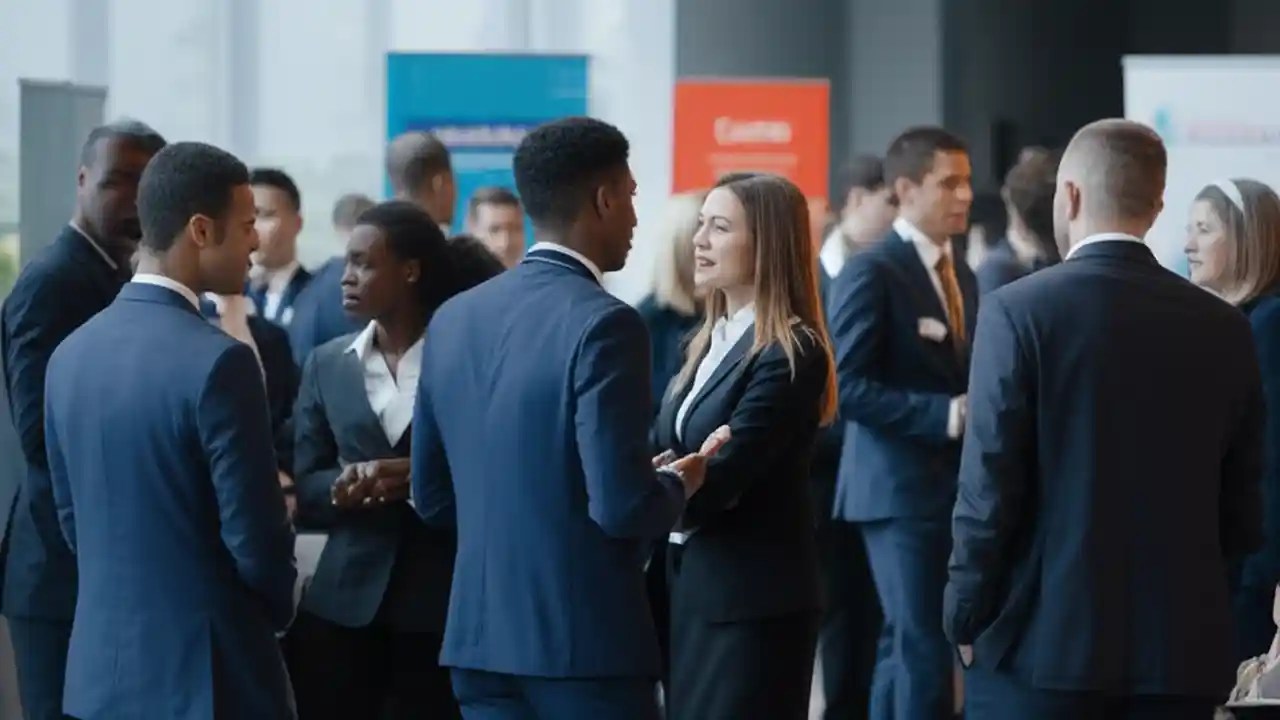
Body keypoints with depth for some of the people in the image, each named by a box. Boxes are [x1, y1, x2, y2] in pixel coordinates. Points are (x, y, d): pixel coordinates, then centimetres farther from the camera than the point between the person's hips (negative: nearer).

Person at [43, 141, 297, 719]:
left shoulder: (71, 354, 5)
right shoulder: (218, 363, -17)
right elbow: (254, 537, -15)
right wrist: (278, 610, 5)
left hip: (102, 669, 7)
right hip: (209, 672, -7)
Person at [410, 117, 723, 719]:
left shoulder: (453, 319, 8)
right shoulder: (602, 324, -14)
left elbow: (432, 495, 14)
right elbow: (623, 507, -19)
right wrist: (677, 485, 1)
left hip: (480, 634, 7)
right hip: (586, 639, -7)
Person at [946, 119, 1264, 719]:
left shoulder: (1019, 311, -8)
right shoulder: (1225, 329, 4)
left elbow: (989, 488, -10)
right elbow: (1242, 516, 8)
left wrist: (966, 618, 1)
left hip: (1041, 644, -3)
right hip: (1183, 648, 4)